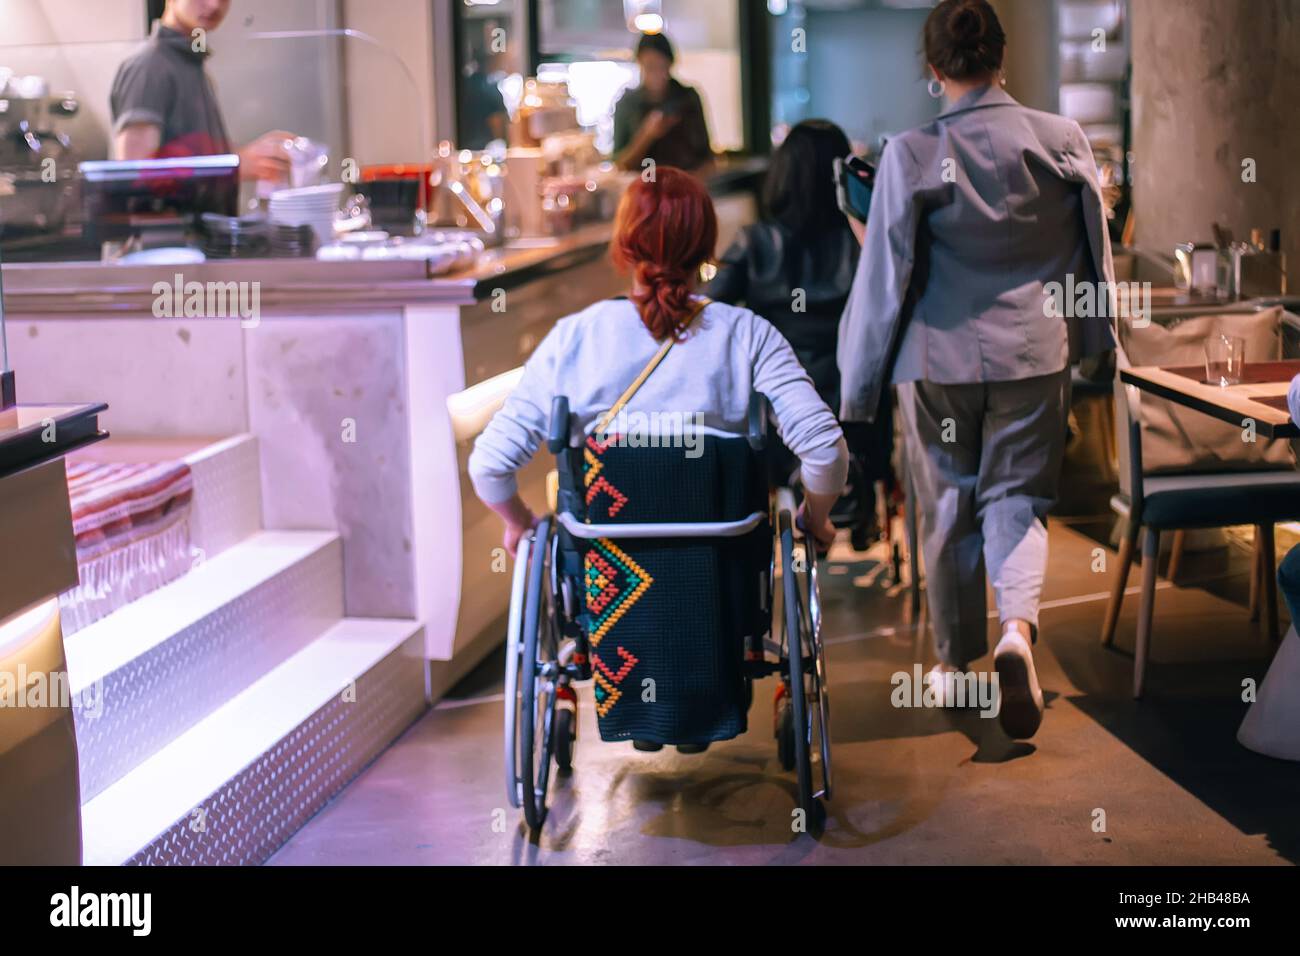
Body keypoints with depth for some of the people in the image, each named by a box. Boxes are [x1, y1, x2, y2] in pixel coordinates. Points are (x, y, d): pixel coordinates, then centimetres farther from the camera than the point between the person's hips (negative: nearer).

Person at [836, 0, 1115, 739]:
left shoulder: (912, 155, -11)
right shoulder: (1064, 140, -4)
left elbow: (884, 277, -8)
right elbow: (1097, 257, 6)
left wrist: (858, 388, 1)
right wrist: (1096, 342, 21)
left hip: (940, 356, -1)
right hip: (1036, 353, 1)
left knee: (947, 507, 14)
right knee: (1019, 497, 9)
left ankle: (958, 658, 26)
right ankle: (1019, 627, -18)